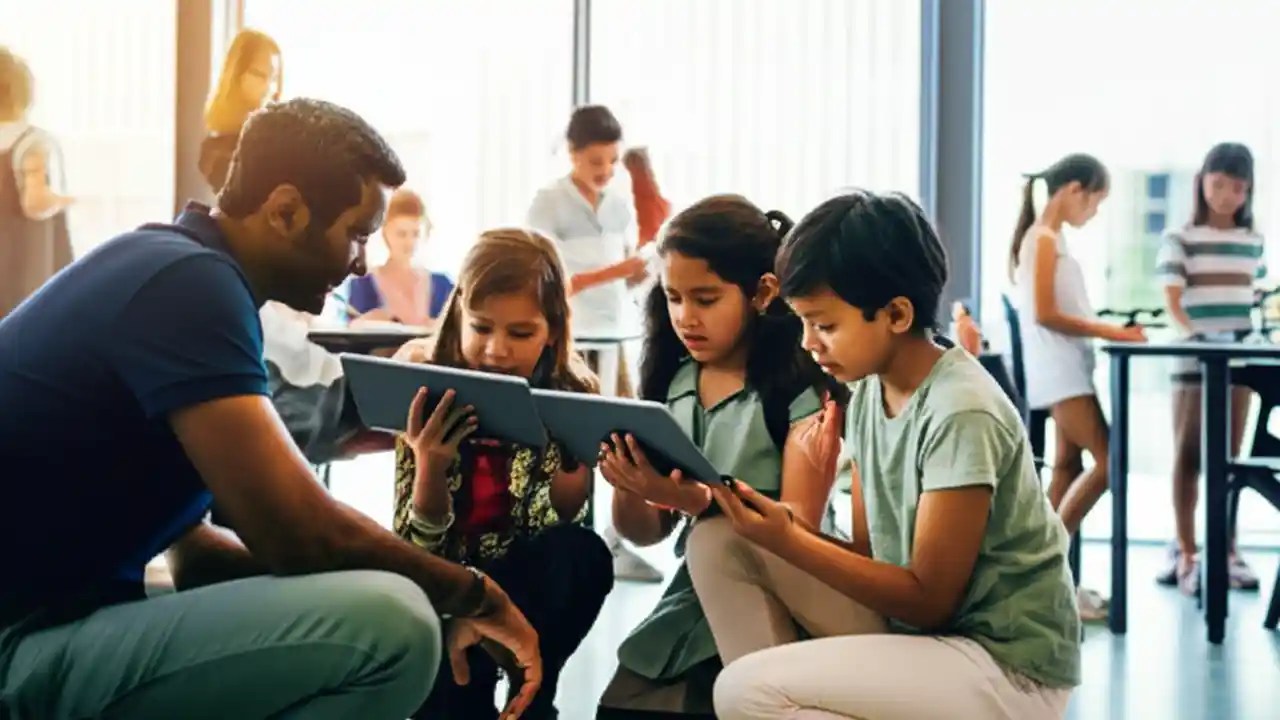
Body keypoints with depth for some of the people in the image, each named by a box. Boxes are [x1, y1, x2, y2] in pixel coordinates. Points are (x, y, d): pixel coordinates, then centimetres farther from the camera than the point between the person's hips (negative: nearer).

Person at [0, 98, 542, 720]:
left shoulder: (170, 272, 17)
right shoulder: (190, 282, -15)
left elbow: (192, 550, 17)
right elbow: (298, 533, -22)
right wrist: (473, 593, -5)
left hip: (53, 621, 11)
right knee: (390, 625, -24)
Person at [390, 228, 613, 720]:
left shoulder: (571, 398, -12)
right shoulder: (429, 391, -13)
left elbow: (553, 529, -17)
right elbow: (419, 548, -14)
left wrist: (572, 470, -37)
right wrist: (430, 465, -34)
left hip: (526, 587, 2)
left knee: (582, 555, -31)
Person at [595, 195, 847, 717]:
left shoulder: (803, 386, -9)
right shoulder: (673, 381, 7)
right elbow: (645, 533, 10)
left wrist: (694, 498, -28)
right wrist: (627, 486, -12)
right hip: (687, 603, 5)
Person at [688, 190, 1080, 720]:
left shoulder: (961, 414, -22)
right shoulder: (868, 392, 3)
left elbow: (931, 599, -19)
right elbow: (870, 552, 6)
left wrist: (788, 542, -23)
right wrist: (786, 528, -12)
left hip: (1007, 665, -8)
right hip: (911, 626, 8)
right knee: (719, 543, -4)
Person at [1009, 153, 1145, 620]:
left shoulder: (1052, 238, 17)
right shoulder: (1043, 238, -12)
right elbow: (1045, 314, -19)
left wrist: (1107, 330, 8)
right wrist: (1109, 332, -17)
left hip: (1069, 367, 10)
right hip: (1059, 370, -10)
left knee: (1069, 465, 8)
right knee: (1106, 460, -11)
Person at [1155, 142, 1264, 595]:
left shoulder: (1252, 241, 11)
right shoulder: (1180, 239, -3)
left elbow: (1250, 297, 18)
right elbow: (1172, 300, -12)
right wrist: (1196, 333, -28)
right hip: (1193, 359, -4)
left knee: (1230, 457, 9)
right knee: (1188, 455, 0)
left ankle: (1226, 551, 16)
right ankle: (1186, 554, 4)